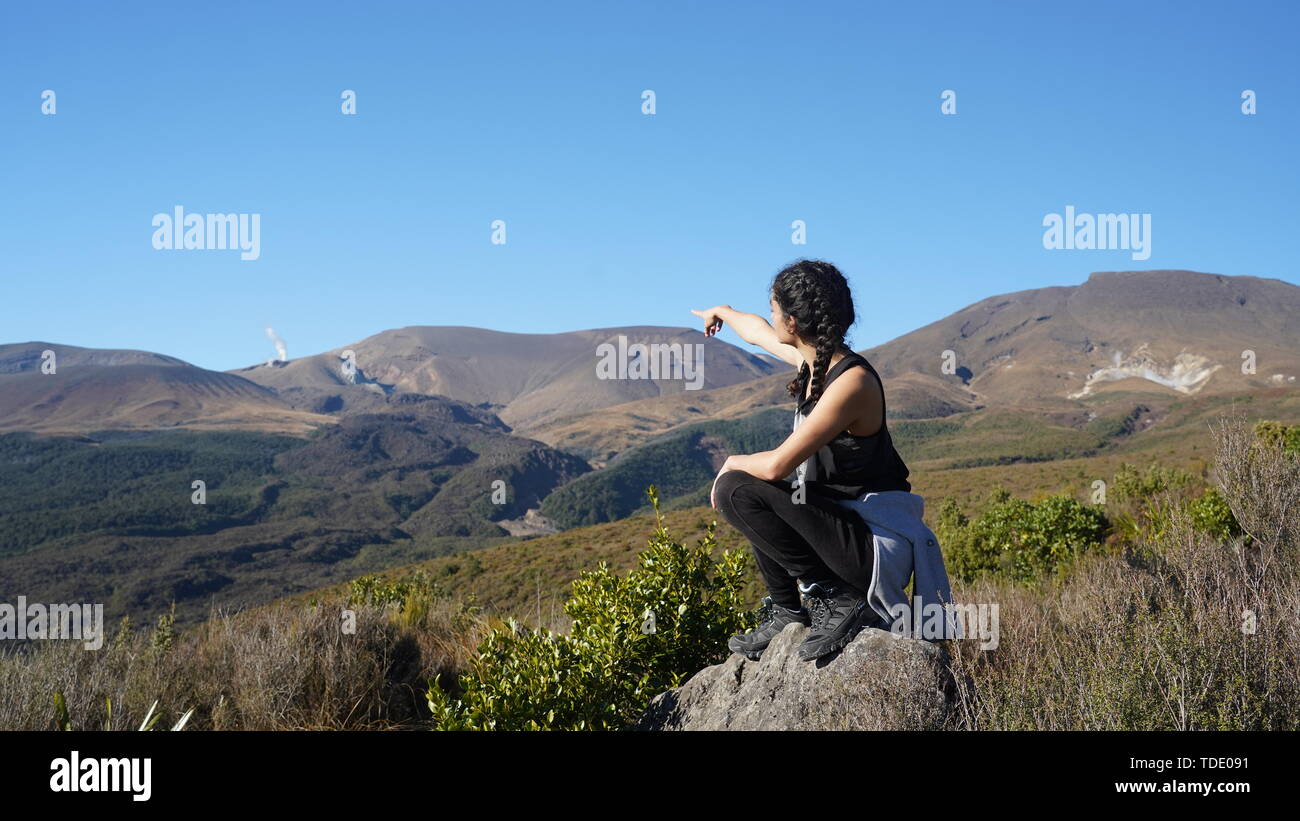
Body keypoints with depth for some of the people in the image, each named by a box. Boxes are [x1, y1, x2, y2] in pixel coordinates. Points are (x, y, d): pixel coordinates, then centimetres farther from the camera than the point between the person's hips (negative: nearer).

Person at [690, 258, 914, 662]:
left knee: (738, 490, -17)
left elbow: (777, 465, -26)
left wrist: (733, 463, -6)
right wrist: (722, 312, 45)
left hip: (874, 546, -9)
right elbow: (757, 331, 26)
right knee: (739, 484, 21)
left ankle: (836, 599, -12)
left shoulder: (852, 381, -24)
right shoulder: (815, 359, 3)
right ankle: (786, 610, 19)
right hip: (838, 522, 9)